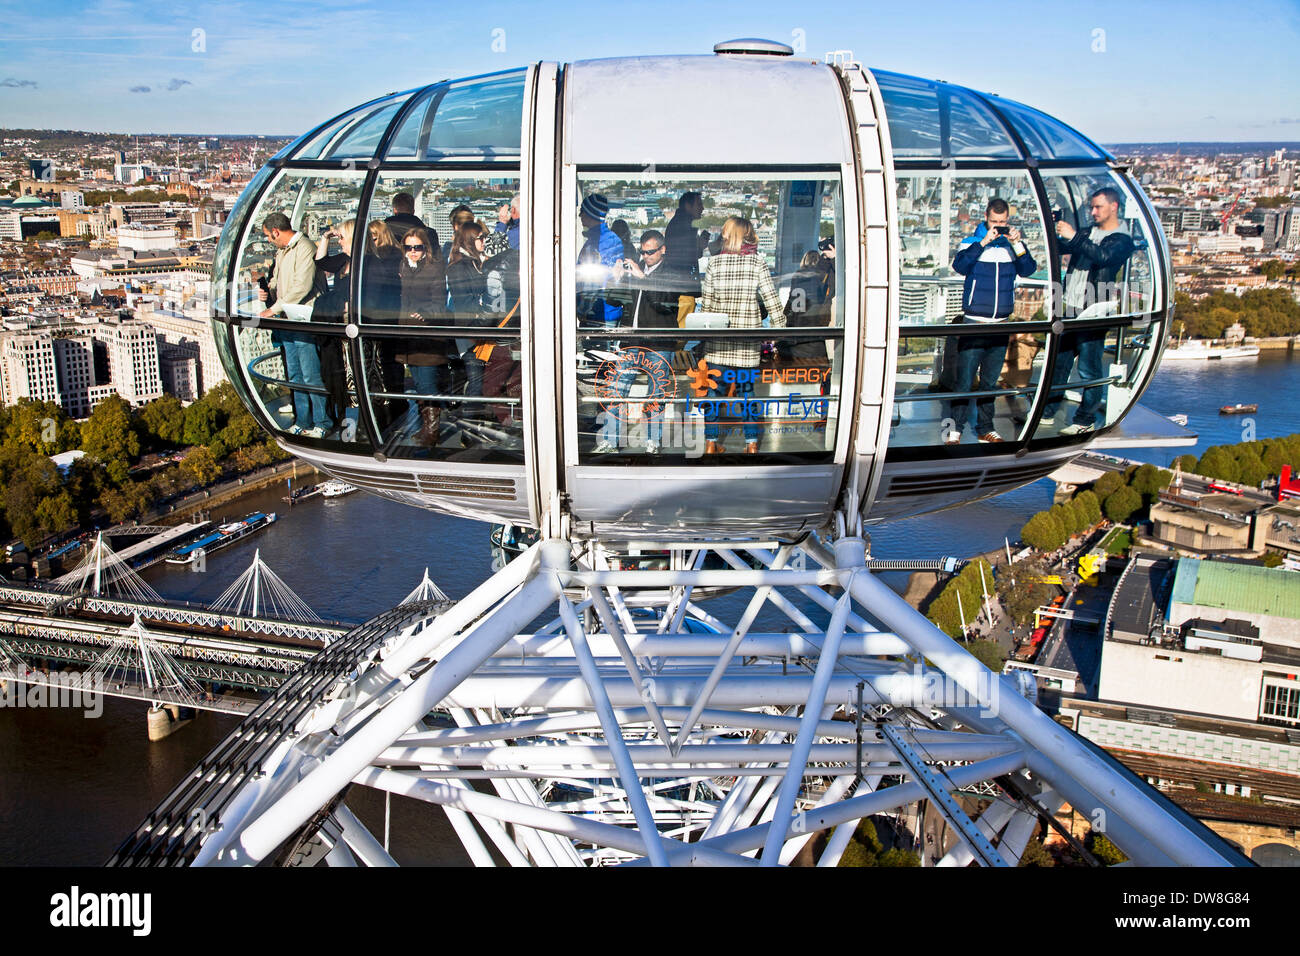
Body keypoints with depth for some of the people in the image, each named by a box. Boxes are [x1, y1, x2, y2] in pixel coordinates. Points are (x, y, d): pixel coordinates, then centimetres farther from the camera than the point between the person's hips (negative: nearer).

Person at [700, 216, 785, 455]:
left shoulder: (714, 262, -2)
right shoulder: (757, 262, -4)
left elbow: (706, 303, 1)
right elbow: (771, 300, -5)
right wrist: (778, 328, 4)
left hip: (717, 340, 0)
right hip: (748, 343, 0)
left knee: (714, 390, 9)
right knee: (747, 390, 10)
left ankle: (711, 442, 12)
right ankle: (751, 442, 10)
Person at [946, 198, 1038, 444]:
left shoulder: (1012, 244, 8)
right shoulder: (973, 242, -1)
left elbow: (1028, 270, -3)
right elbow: (959, 265, -18)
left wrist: (1018, 244, -14)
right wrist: (984, 242, -23)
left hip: (1000, 324, 4)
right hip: (974, 324, -3)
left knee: (990, 380, 10)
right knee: (965, 380, -6)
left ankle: (985, 428, 19)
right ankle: (954, 428, 2)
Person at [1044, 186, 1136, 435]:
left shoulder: (1122, 240, -3)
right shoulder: (1088, 233, 17)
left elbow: (1103, 256, -23)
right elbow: (1060, 249, 13)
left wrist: (1074, 236, -26)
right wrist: (1056, 233, -7)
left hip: (1093, 313, -6)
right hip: (1069, 309, 7)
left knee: (1089, 369, -2)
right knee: (1058, 362, 11)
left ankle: (1086, 420, 7)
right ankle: (1047, 412, 20)